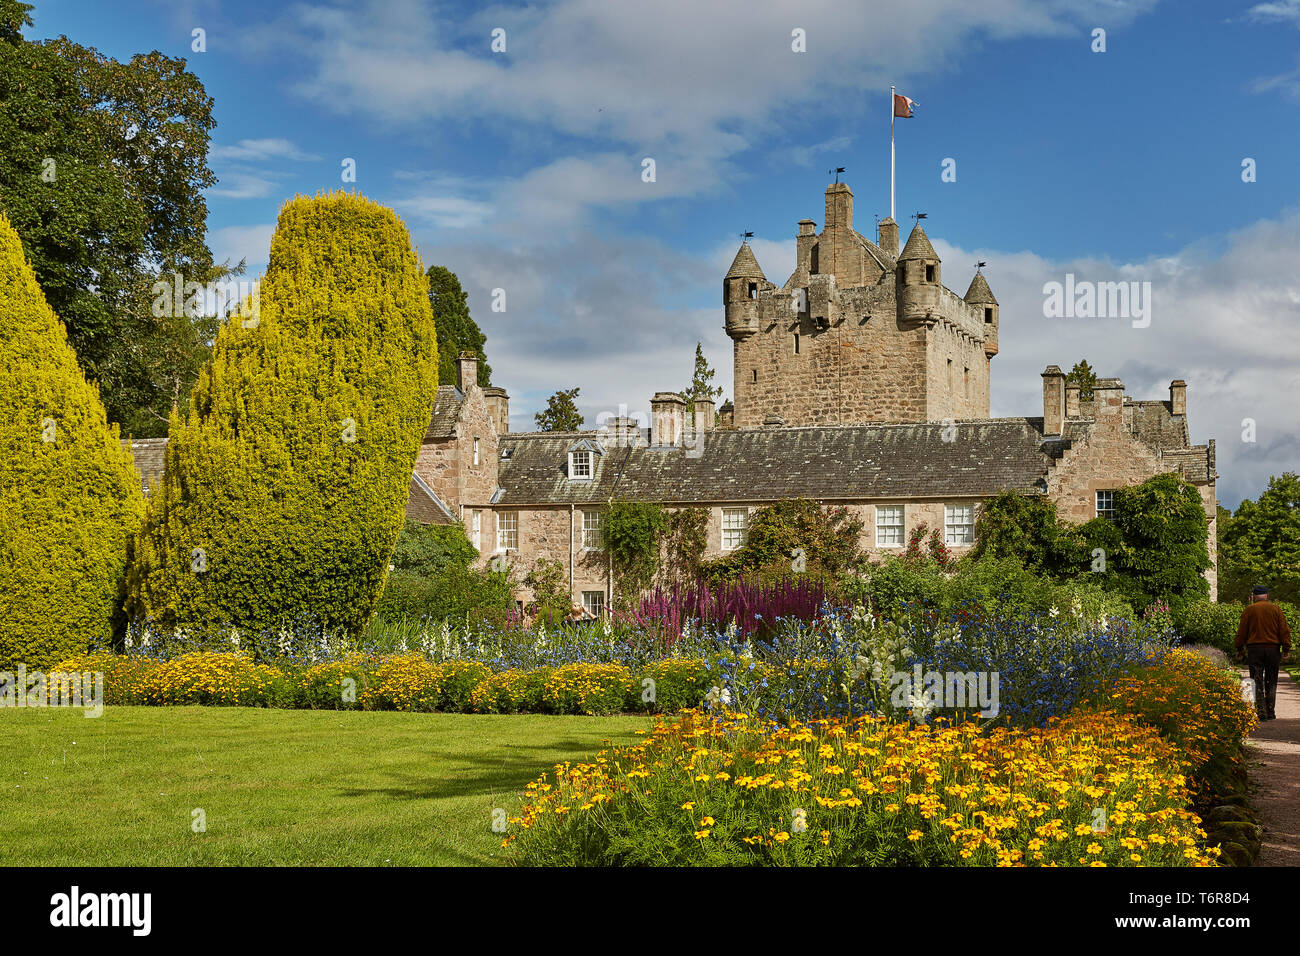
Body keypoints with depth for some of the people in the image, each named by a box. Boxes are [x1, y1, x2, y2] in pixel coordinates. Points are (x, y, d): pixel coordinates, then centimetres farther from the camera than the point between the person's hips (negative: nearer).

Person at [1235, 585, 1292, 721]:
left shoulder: (1249, 610, 1)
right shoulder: (1276, 609, 3)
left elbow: (1241, 632, 3)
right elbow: (1284, 630, 0)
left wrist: (1239, 649, 11)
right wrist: (1286, 648, 4)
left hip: (1254, 649, -1)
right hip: (1273, 648, 1)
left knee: (1257, 683, 0)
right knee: (1271, 683, 10)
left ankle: (1261, 712, -7)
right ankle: (1270, 712, 11)